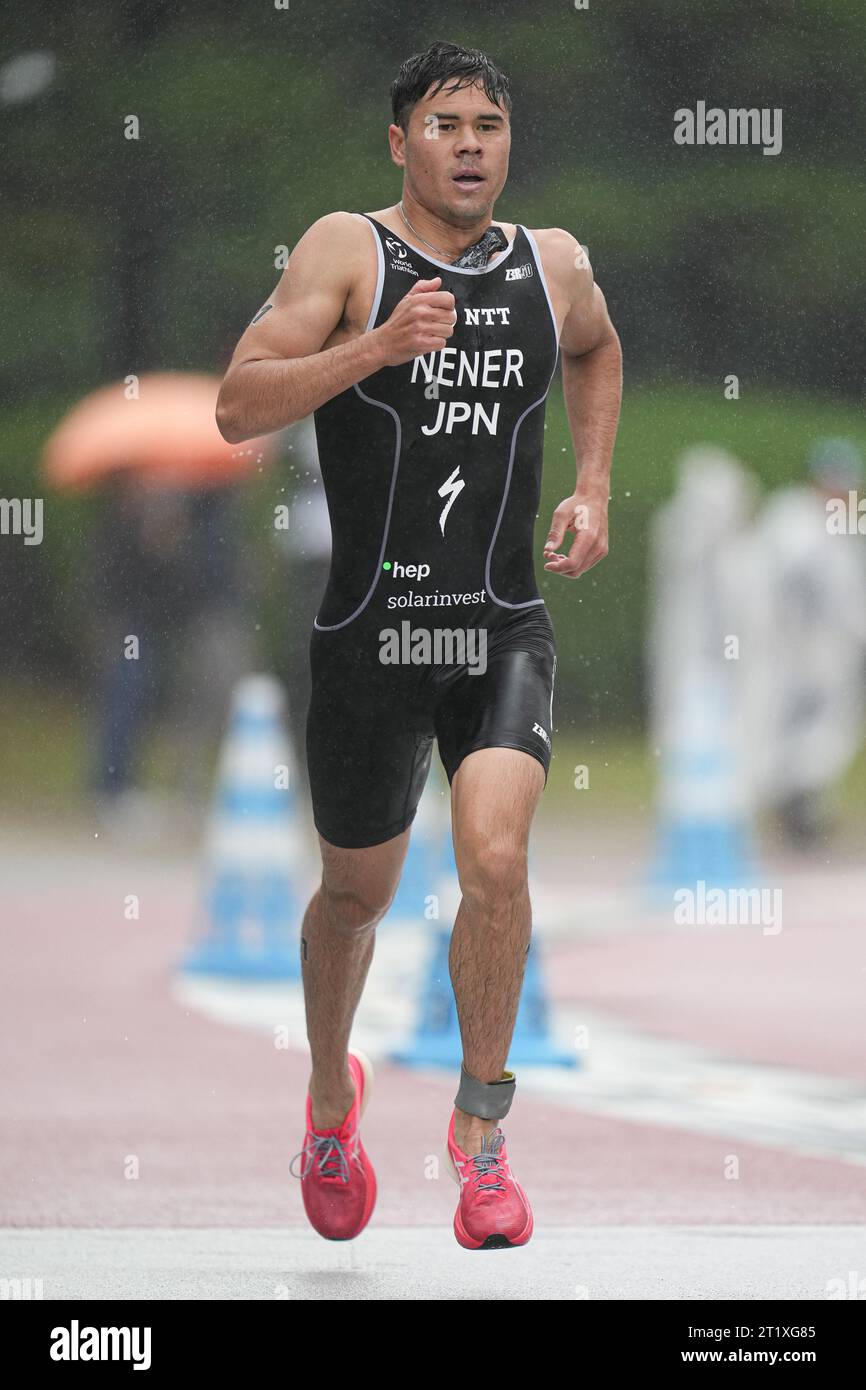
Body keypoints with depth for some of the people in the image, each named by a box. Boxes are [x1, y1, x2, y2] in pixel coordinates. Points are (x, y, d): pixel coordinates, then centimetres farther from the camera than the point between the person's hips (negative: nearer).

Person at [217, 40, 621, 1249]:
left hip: (506, 629, 2)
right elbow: (238, 408, -17)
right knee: (358, 892, 14)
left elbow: (597, 350, 30)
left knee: (495, 857, -21)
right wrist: (375, 346, -28)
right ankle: (332, 1093, 43)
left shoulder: (553, 265, 5)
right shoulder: (348, 252, -7)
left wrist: (593, 487, 17)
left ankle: (480, 1129, -5)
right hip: (370, 634, -2)